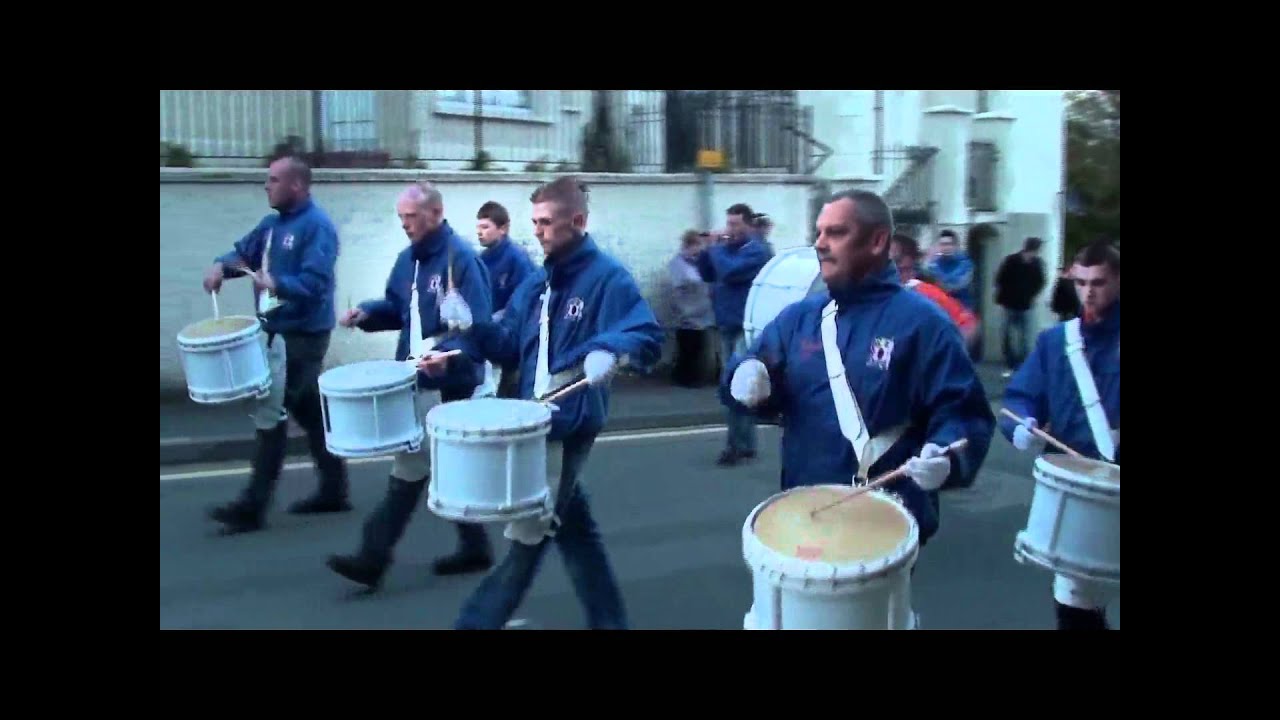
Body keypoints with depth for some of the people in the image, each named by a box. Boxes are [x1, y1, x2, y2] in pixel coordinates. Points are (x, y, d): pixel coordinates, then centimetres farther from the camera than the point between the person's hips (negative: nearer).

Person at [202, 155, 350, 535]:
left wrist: (275, 283, -41)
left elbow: (315, 282, -26)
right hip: (278, 330, 9)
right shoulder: (273, 223, 13)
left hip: (302, 335, -9)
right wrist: (221, 265, -4)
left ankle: (253, 506, 0)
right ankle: (334, 490, 24)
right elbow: (244, 252, 18)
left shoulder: (317, 227, -16)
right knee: (310, 413, 14)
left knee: (271, 414, -7)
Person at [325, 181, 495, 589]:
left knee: (411, 467, -6)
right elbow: (397, 308, 22)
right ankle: (474, 548, 26)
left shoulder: (461, 258, -15)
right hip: (414, 376, 9)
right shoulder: (408, 258, 11)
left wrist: (447, 354, -37)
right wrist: (367, 313, 2)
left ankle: (373, 558, -1)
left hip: (448, 381, -9)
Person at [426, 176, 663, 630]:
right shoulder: (536, 283, 11)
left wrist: (610, 351, -41)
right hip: (534, 420, 8)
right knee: (574, 529, 16)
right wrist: (472, 326, -6)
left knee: (527, 536, 1)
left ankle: (477, 622, 13)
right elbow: (510, 345, 12)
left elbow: (649, 336, -22)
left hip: (571, 424, -8)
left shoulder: (607, 278, -12)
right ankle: (608, 620, 29)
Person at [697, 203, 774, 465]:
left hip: (747, 327, -8)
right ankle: (747, 444, 19)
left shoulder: (757, 251, -11)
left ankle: (735, 445, -9)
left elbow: (730, 271, -24)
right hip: (727, 326, 9)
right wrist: (706, 251, -1)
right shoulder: (726, 248, 14)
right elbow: (707, 275, 14)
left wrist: (714, 249, -10)